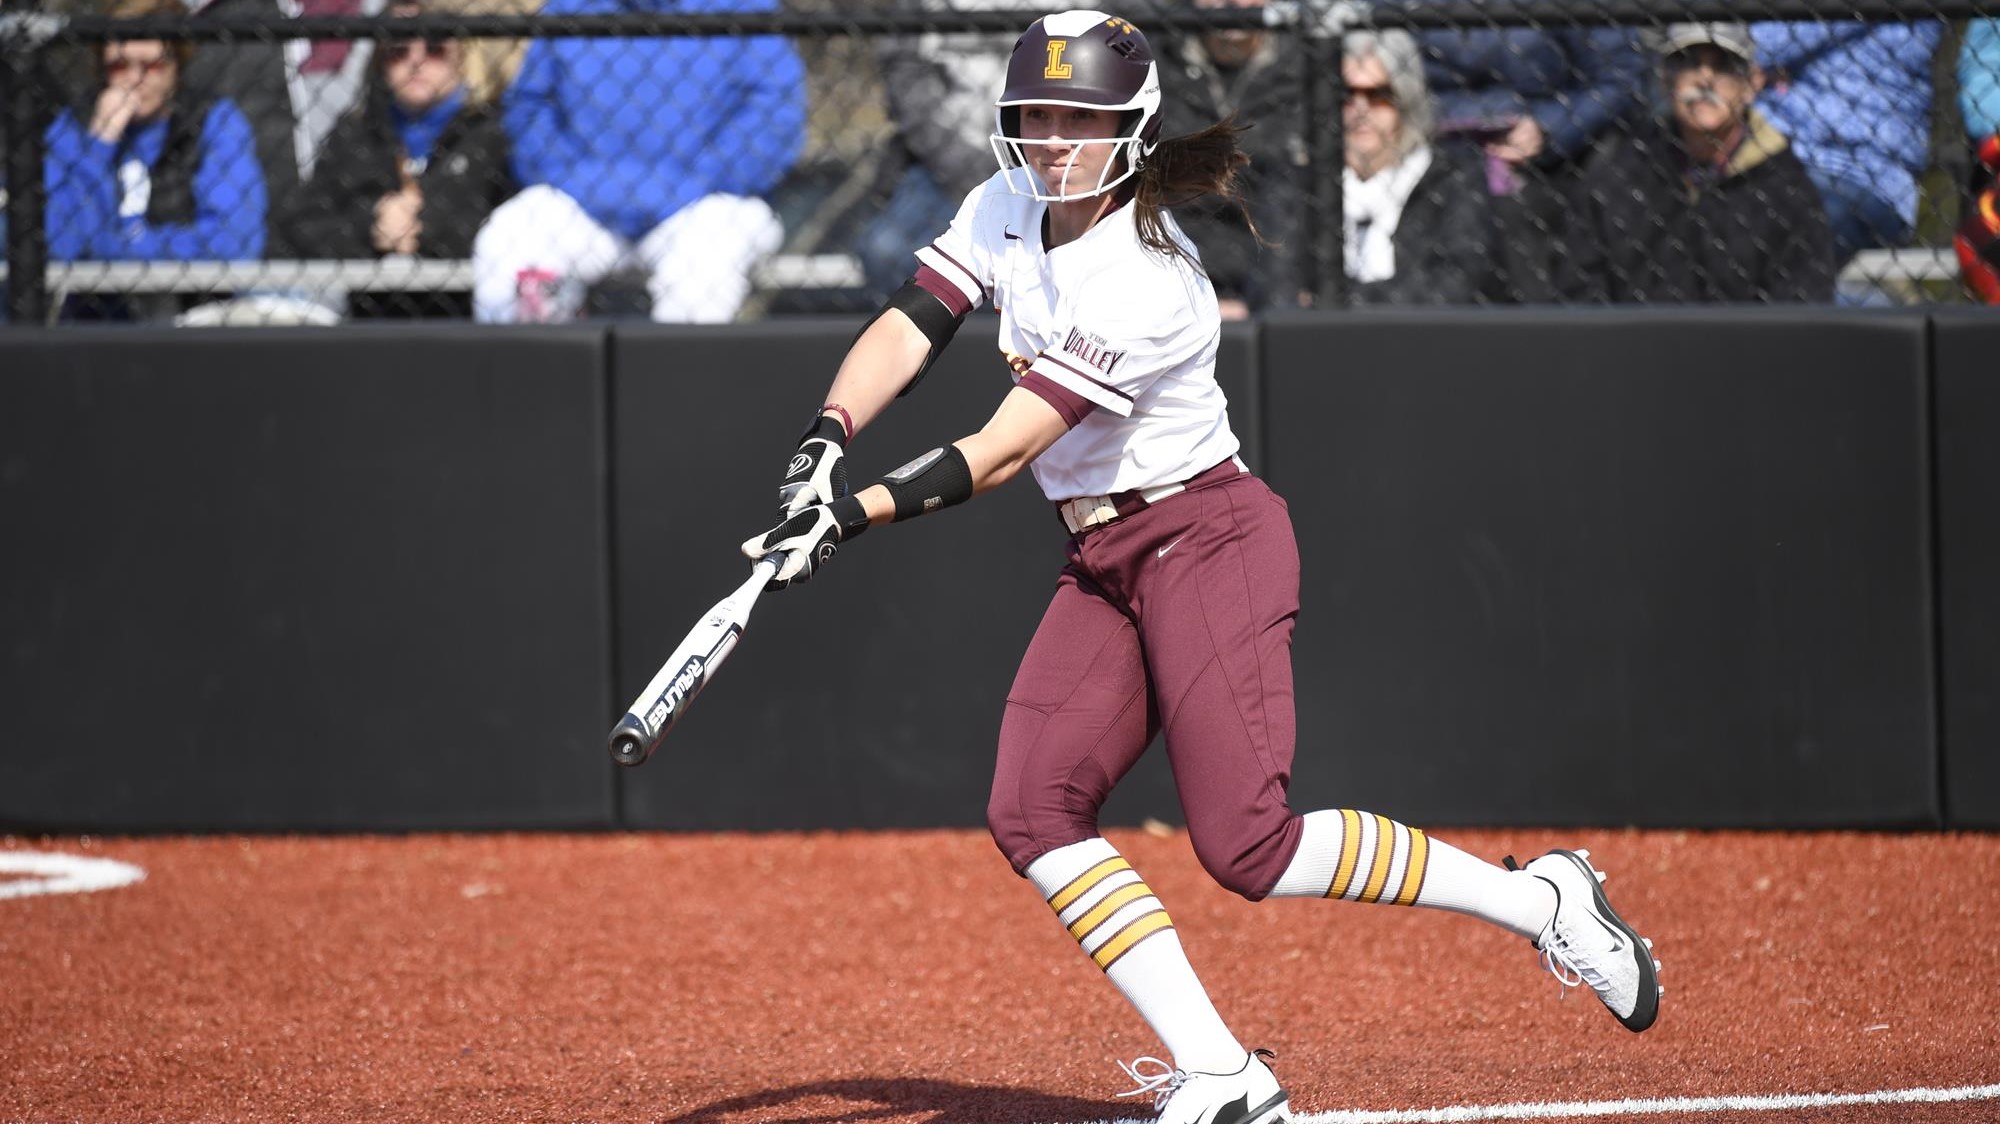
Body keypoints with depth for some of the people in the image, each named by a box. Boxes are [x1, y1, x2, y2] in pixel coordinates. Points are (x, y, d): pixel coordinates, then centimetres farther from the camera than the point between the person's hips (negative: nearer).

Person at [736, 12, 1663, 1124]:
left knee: (1246, 844, -19)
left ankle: (1537, 899, -4)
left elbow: (1003, 451, -25)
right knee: (1032, 812, -9)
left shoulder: (1144, 284, -23)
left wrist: (858, 513, -31)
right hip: (1104, 564, 8)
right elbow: (907, 327, -4)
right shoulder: (1006, 209, 2)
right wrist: (827, 443, -22)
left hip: (1210, 541, -8)